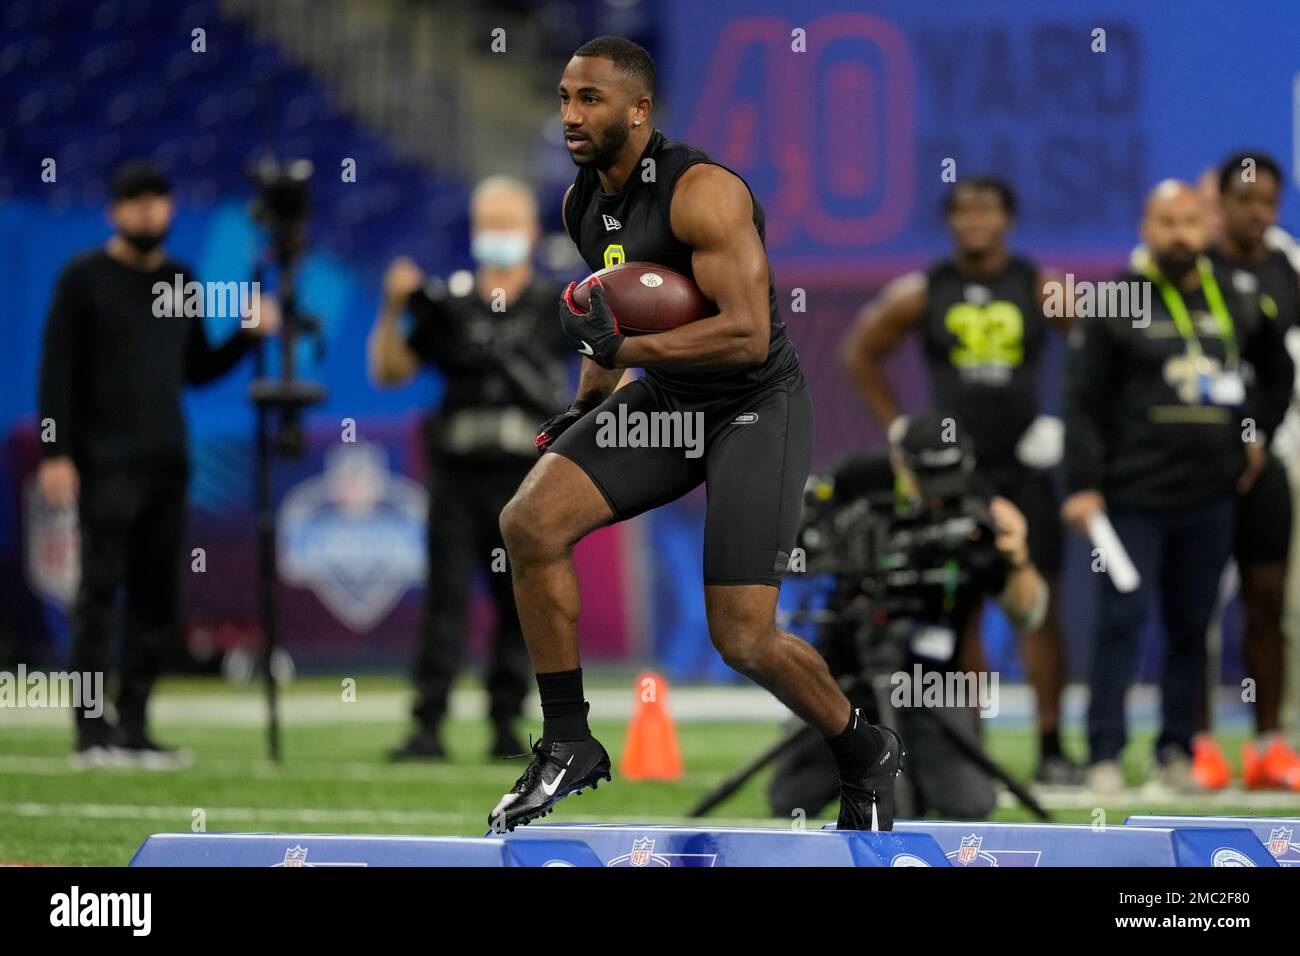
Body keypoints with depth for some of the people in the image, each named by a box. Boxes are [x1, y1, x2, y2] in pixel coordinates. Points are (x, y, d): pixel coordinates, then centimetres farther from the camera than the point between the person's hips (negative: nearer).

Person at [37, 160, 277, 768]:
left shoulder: (181, 283, 15)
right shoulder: (85, 279, 0)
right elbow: (57, 371, -4)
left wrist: (247, 336, 4)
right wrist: (55, 454, -13)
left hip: (166, 462, 6)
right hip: (105, 462, -6)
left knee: (159, 602, 4)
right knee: (100, 590, -10)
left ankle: (133, 728, 9)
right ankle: (93, 734, -12)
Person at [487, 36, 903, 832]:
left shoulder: (701, 193, -24)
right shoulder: (586, 205, 2)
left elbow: (746, 335, -31)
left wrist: (623, 348, -34)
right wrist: (588, 406, 22)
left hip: (755, 406, -8)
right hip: (663, 399, 8)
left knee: (743, 639, -11)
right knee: (530, 523, -13)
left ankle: (868, 759, 17)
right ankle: (569, 747, 0)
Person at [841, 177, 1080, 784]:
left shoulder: (1040, 289, 1)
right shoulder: (920, 295, 3)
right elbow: (861, 353, 13)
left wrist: (1070, 424, 0)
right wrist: (898, 427, 6)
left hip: (1024, 467, 0)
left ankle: (1051, 749, -2)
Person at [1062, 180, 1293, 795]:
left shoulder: (1237, 307, 10)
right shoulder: (1115, 306, -2)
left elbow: (1278, 373, 29)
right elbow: (1082, 401, -4)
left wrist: (1257, 432, 17)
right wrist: (1082, 485, -10)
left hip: (1209, 500, 4)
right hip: (1133, 498, -4)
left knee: (1192, 628, 7)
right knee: (1120, 623, -6)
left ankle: (1177, 751, 13)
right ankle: (1105, 756, -2)